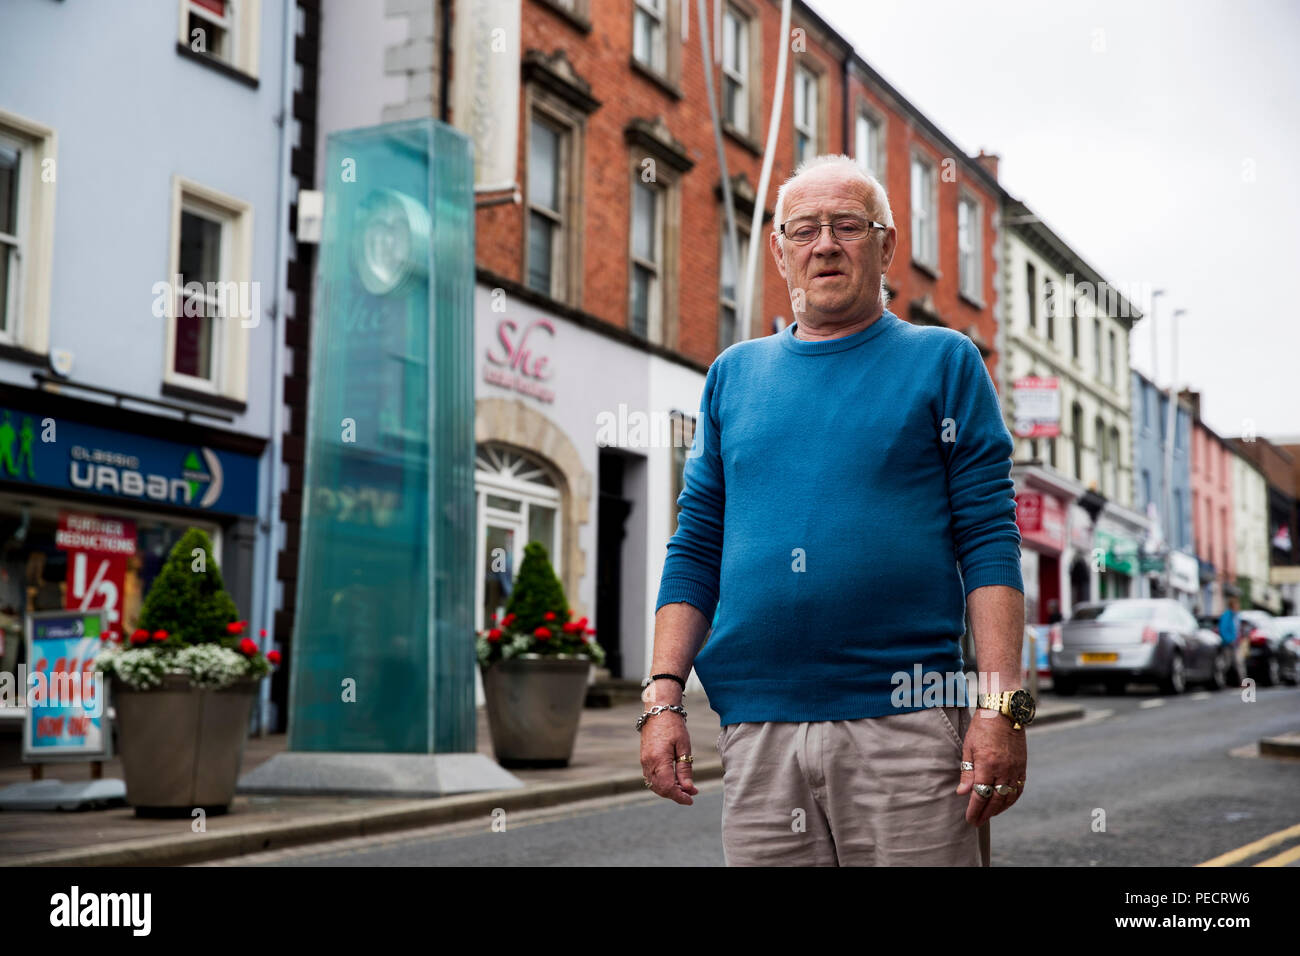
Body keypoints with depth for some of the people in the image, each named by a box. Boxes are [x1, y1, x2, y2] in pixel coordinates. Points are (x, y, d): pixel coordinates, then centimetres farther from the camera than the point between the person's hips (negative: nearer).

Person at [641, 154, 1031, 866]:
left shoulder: (943, 361, 6)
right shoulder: (733, 374, 15)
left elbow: (989, 541, -1)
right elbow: (694, 548, 13)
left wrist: (1001, 705, -11)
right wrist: (662, 697, 3)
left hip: (906, 726, -3)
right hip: (757, 731, 3)